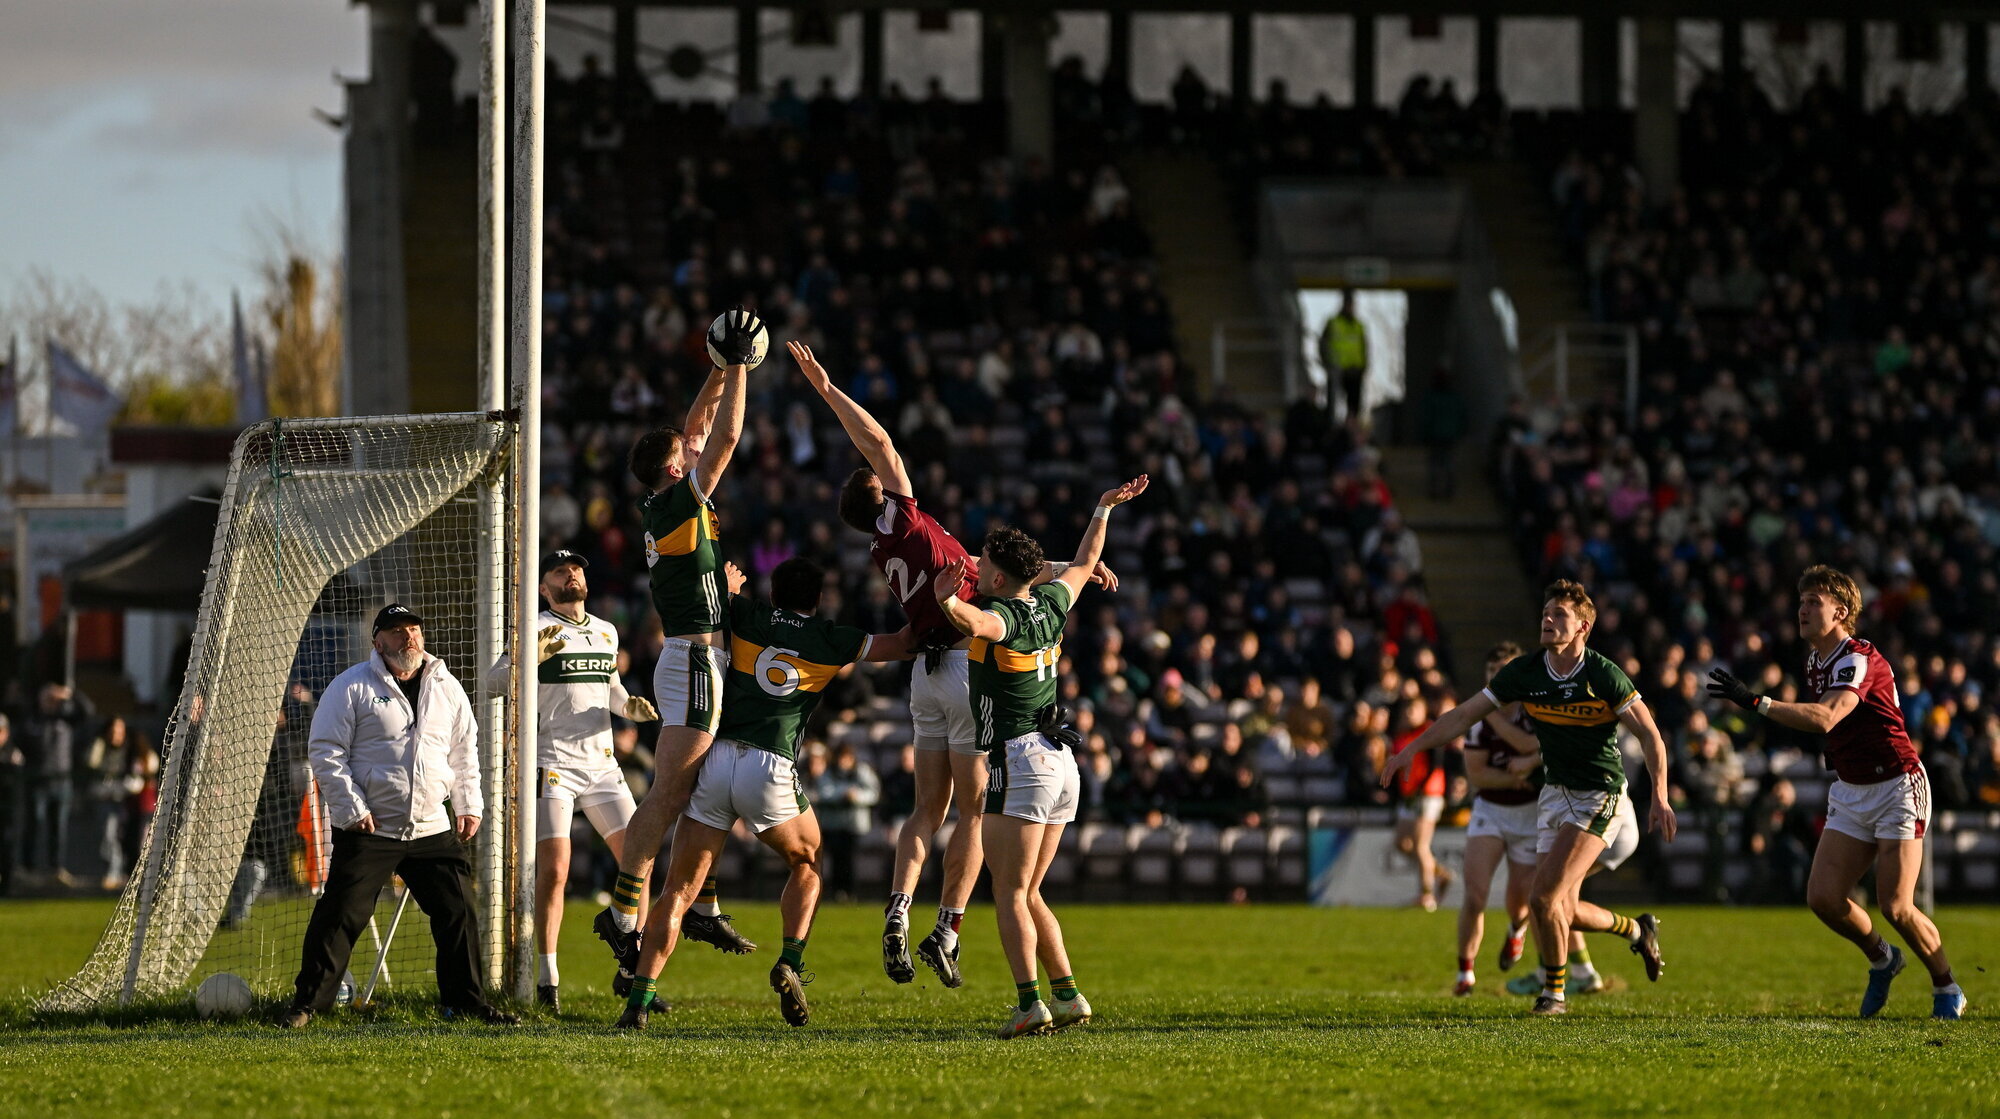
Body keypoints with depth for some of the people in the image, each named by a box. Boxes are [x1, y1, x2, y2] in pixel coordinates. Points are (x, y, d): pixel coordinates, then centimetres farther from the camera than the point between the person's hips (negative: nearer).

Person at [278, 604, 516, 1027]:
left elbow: (464, 752, 21)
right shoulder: (352, 687, -4)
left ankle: (465, 1000, 17)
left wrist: (468, 805, 10)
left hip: (432, 830, 4)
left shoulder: (447, 688, 11)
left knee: (457, 912, 4)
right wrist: (352, 809, -13)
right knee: (342, 913, -8)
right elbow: (325, 751, -5)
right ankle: (307, 1002, 0)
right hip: (367, 830, -4)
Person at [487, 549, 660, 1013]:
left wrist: (632, 705, 8)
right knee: (554, 870, -12)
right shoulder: (537, 629, -4)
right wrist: (528, 660, -31)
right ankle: (547, 979, -6)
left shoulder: (606, 632, 15)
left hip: (602, 763, 6)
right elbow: (494, 683, -13)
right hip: (552, 763, -6)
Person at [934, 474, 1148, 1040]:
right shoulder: (1049, 605, 10)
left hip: (1019, 764, -8)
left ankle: (1029, 1003, -18)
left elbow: (976, 622, -41)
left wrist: (949, 601, -60)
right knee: (1028, 894, 15)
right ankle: (1067, 994, 10)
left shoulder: (1002, 616, -14)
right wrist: (1104, 508, 43)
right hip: (1061, 763, 8)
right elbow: (1084, 563, 30)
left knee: (1010, 895, -8)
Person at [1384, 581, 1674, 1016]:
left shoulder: (1605, 676, -17)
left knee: (1545, 897, -17)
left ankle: (1554, 990, 2)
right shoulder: (1523, 673, -4)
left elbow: (1650, 736, -14)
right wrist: (1413, 748, -5)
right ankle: (1637, 930, 33)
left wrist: (1660, 797, -25)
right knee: (1563, 911, 6)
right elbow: (1465, 714, 2)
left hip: (1600, 797, -6)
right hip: (1555, 795, 6)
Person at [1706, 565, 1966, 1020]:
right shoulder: (1816, 661, 8)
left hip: (1897, 788, -8)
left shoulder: (1859, 660, -21)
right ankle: (1881, 960, 21)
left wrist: (1756, 702, -43)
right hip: (1850, 791, 8)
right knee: (1823, 897, -5)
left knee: (1896, 907, -11)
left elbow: (1825, 717, -39)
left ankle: (1947, 988, 11)